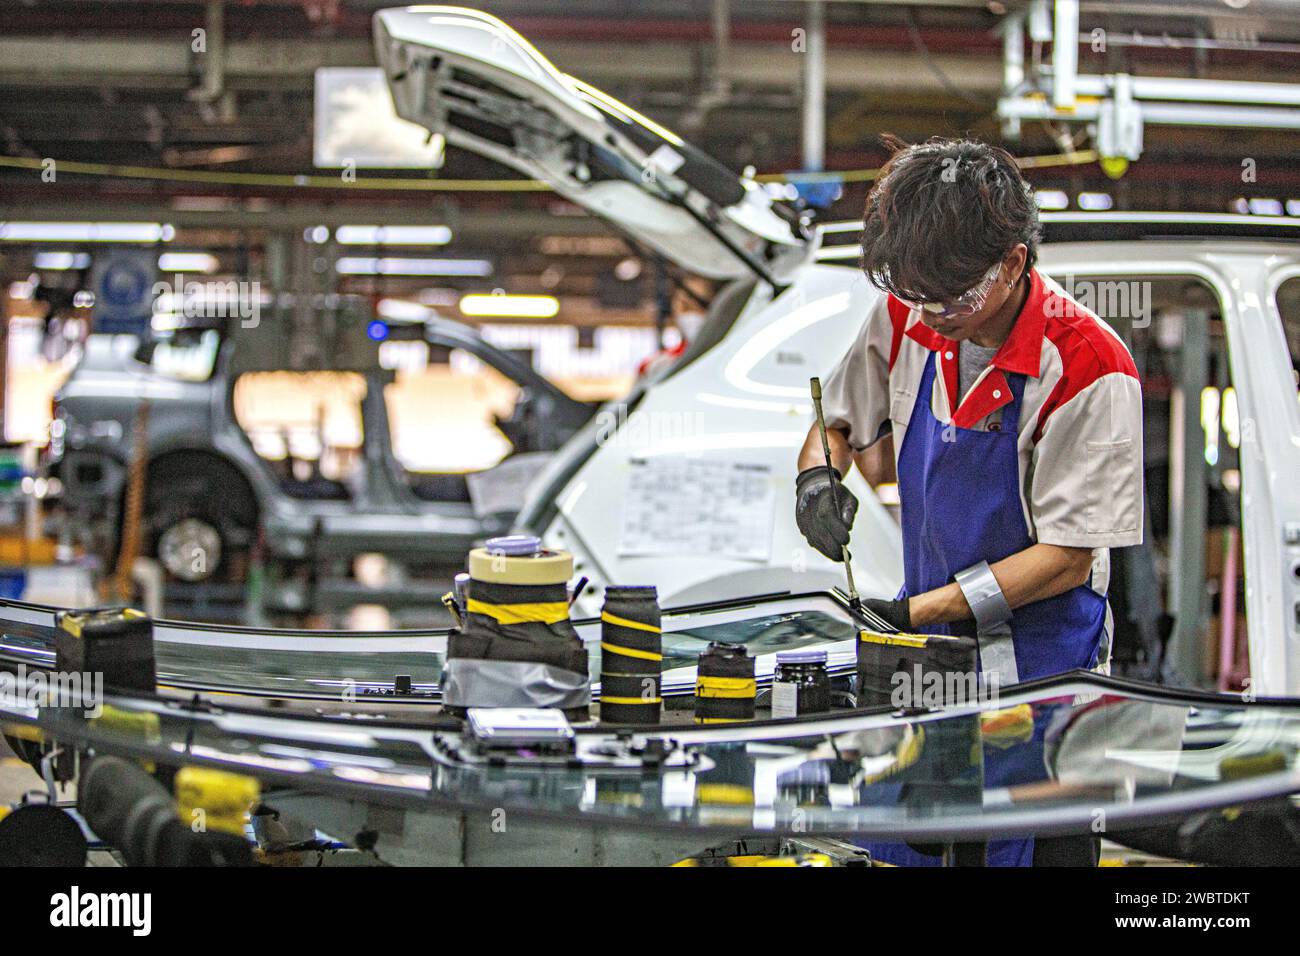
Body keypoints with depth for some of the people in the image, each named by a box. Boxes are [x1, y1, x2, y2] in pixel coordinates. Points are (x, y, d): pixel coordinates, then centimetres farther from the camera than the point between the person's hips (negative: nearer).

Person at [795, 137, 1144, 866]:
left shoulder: (1089, 367, -22)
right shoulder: (907, 321, -5)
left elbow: (1065, 559, -18)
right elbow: (837, 422, 14)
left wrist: (917, 612, -22)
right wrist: (819, 475, -10)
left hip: (1040, 670, -5)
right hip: (929, 644, 5)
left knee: (1020, 847, 1)